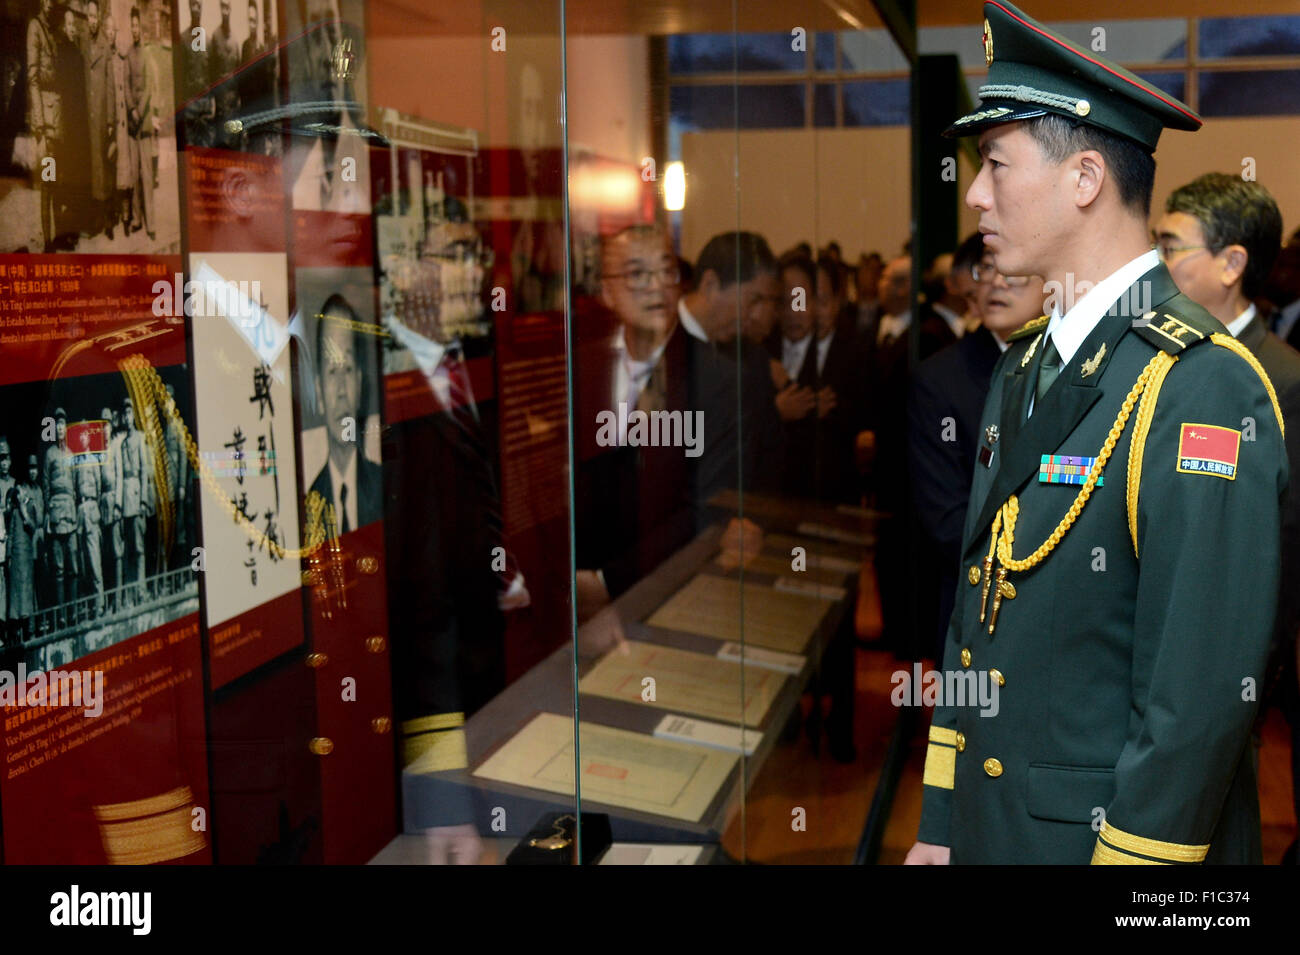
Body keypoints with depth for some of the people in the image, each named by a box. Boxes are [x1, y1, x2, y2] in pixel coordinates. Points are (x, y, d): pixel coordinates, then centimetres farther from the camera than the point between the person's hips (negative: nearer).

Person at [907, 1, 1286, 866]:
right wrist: (941, 823, 9)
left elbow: (1204, 690, -21)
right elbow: (978, 611, 9)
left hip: (1122, 836, -7)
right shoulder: (1023, 369, 7)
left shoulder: (1202, 387, -18)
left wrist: (1133, 853, -18)